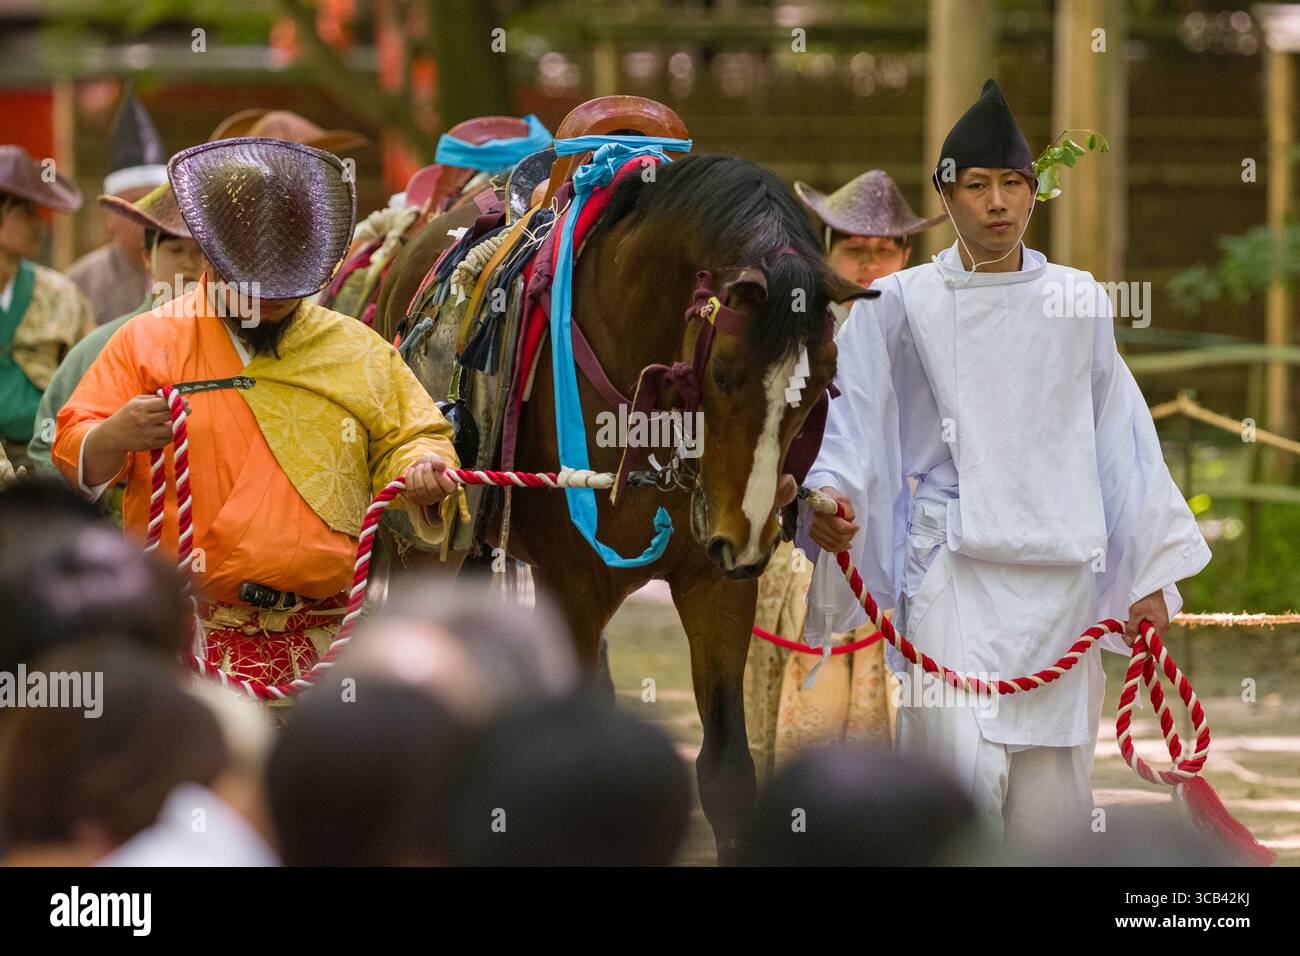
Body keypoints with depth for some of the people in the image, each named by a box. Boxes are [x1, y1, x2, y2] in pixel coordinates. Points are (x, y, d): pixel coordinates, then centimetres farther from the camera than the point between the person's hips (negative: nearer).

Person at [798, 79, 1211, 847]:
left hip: (1059, 575, 2)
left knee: (1051, 791, 0)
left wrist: (1150, 576, 12)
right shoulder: (901, 305, 4)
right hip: (951, 570, -2)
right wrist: (828, 493, -23)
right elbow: (848, 416, -2)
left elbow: (1121, 440, 14)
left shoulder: (1077, 303, 11)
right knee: (961, 764, -16)